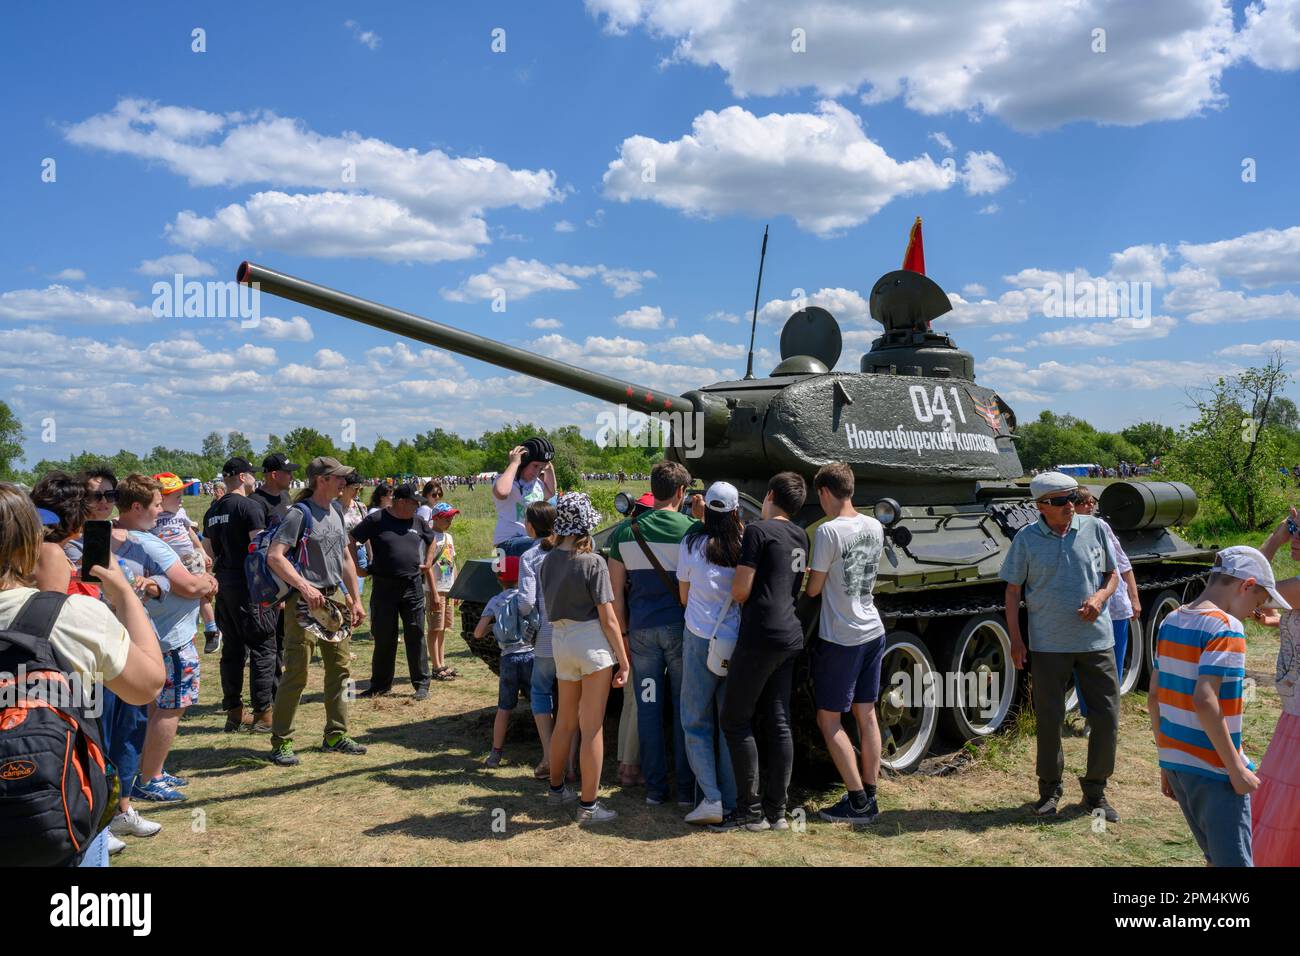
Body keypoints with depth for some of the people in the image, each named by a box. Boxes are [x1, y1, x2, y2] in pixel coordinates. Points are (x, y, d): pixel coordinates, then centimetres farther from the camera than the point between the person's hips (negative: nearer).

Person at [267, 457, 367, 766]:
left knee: (339, 669, 12)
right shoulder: (300, 513, -12)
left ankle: (335, 735, 23)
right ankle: (280, 742, 5)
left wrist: (356, 600, 17)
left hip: (333, 600, 8)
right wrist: (304, 587, -29)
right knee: (296, 674, -5)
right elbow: (274, 556, -20)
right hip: (305, 603, -8)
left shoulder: (336, 511, 13)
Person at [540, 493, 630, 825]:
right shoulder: (593, 563, -14)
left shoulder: (548, 561, 4)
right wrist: (623, 660, -7)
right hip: (592, 642, -6)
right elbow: (607, 617, -12)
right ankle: (588, 806, 8)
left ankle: (556, 788, 38)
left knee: (565, 722, 22)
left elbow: (550, 605, 10)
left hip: (560, 640, 6)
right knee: (592, 728, 2)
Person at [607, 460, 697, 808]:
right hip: (681, 627, -2)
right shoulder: (691, 529, -7)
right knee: (684, 708, 7)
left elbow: (616, 592, 6)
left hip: (641, 629, 2)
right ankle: (686, 789, 12)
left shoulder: (624, 532, 3)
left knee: (648, 708, 9)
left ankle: (654, 788, 15)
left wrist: (624, 633, 12)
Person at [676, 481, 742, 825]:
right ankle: (731, 801, 16)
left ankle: (711, 798, -2)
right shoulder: (745, 547, -6)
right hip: (737, 639, 2)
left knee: (697, 722, 8)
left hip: (701, 639, -2)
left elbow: (684, 596, 5)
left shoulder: (691, 545, -7)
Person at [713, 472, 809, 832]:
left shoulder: (758, 530, -9)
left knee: (735, 721, 1)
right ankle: (776, 811, 13)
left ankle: (750, 811, 2)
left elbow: (740, 590, -15)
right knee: (778, 724, 10)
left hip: (760, 637, -8)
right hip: (791, 637, 8)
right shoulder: (800, 537, 15)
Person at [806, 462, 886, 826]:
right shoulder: (875, 527, 4)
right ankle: (869, 798, 19)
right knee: (867, 716, 13)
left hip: (840, 639, -7)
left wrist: (804, 573, 8)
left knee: (829, 721, 4)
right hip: (873, 633, 7)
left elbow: (813, 589, -11)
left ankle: (858, 802, 5)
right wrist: (819, 571, 15)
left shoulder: (829, 531, -18)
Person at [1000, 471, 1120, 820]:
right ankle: (1049, 789, 25)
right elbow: (1013, 590, 2)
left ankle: (1095, 791, 22)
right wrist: (1015, 638, -3)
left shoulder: (1095, 529, 1)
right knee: (1049, 720, 6)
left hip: (1096, 640, 2)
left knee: (1107, 719, 4)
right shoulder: (1026, 539, -3)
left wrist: (1100, 597, -10)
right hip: (1048, 644, -1)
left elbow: (1112, 574, 11)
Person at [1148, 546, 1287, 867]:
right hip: (1214, 769, -8)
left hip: (1174, 760, 8)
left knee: (1217, 857, 20)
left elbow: (1154, 697, 11)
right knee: (1234, 860, 1)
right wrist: (1237, 768, -18)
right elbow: (1204, 700, -25)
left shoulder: (1171, 621, 8)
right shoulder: (1226, 628, -15)